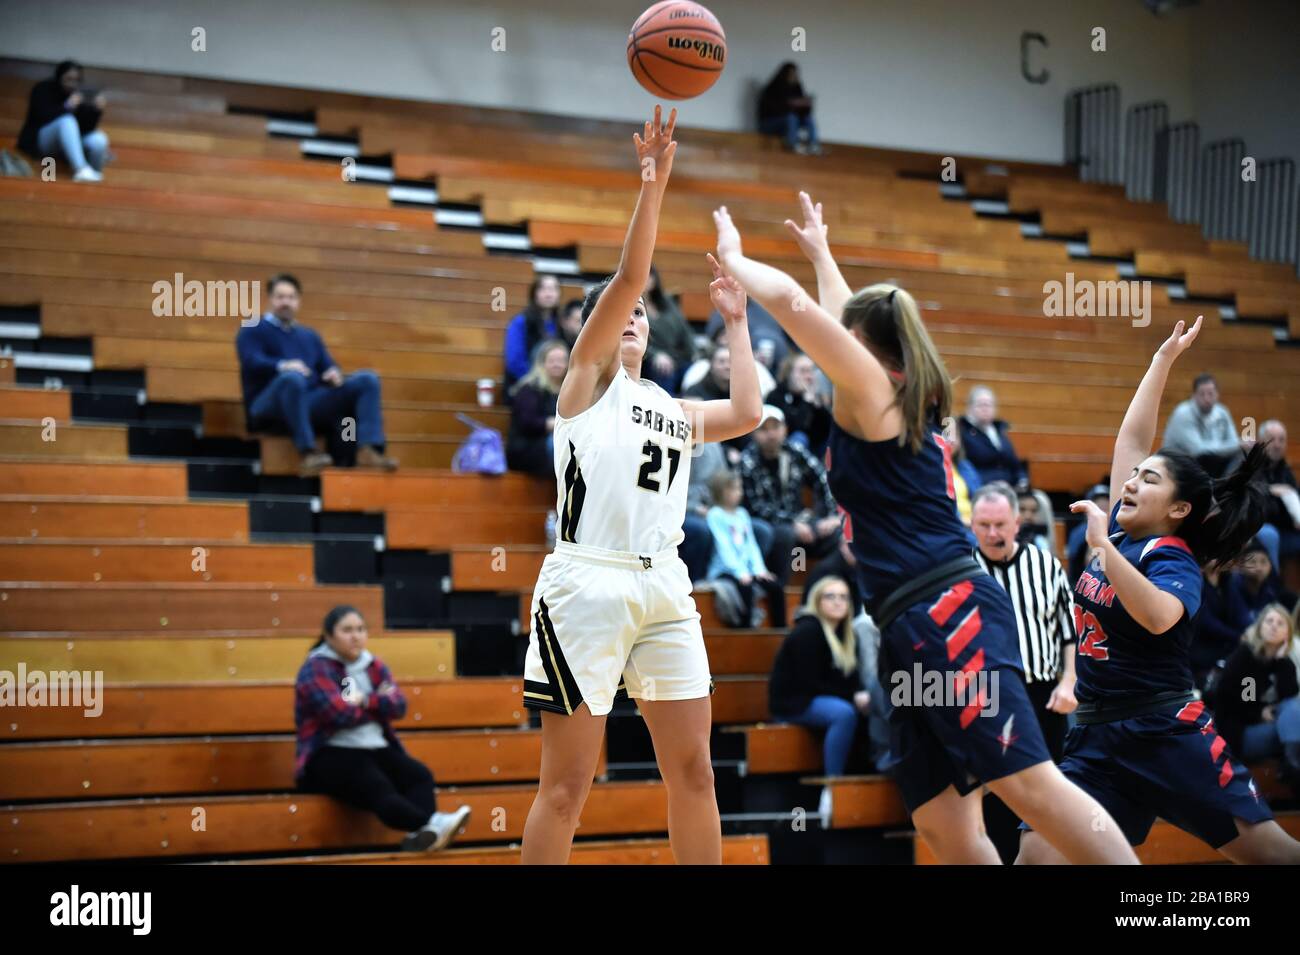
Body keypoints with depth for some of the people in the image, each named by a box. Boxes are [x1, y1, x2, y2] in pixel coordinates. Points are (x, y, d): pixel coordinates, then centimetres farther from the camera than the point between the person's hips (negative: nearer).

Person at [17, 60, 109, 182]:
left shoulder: (79, 95, 0)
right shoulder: (42, 89, -7)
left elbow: (86, 128, -10)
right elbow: (42, 117, -22)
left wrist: (96, 110, -27)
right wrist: (67, 107, -33)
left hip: (68, 143, 3)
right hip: (39, 141, -3)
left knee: (98, 139, -28)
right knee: (66, 120, -36)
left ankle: (94, 171, -3)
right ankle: (80, 169, -52)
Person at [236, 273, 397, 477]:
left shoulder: (310, 336, 27)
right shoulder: (252, 331, 10)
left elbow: (328, 367, 17)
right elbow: (252, 362, -10)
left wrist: (334, 373, -9)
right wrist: (283, 366, -31)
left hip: (308, 405, 6)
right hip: (267, 408, -6)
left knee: (367, 379, -11)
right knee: (292, 378, -40)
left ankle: (368, 450, -32)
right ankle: (307, 453, -47)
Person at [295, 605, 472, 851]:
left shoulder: (374, 666, 17)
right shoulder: (317, 668, -3)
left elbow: (398, 706, 3)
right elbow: (340, 713, -17)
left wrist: (365, 701, -13)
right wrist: (379, 705, 0)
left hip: (376, 749, 7)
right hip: (331, 755, -7)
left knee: (420, 775, -23)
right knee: (376, 786, -36)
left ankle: (420, 835, -51)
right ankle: (434, 823, -57)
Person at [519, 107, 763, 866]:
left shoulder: (673, 411, 25)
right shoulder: (587, 378, 8)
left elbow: (744, 414, 9)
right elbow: (629, 276, -4)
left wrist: (736, 323, 18)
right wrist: (654, 183, -10)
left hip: (664, 587, 6)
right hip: (588, 582, -6)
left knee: (693, 772, 5)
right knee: (568, 785, -6)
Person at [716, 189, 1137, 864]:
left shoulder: (873, 389, 0)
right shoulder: (900, 398, 22)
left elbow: (793, 304, -10)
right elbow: (848, 316, 41)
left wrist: (731, 257, 6)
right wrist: (820, 253, 53)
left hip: (947, 612, -9)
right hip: (912, 632, 9)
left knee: (1031, 786, -18)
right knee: (942, 825, 1)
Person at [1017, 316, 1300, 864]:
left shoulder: (1175, 561, -10)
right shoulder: (1123, 535, 9)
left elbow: (1157, 616, -33)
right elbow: (1131, 438, 14)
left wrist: (1101, 546, -34)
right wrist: (1164, 358, 16)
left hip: (1170, 736, -7)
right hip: (1097, 741, 7)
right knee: (1037, 855, -9)